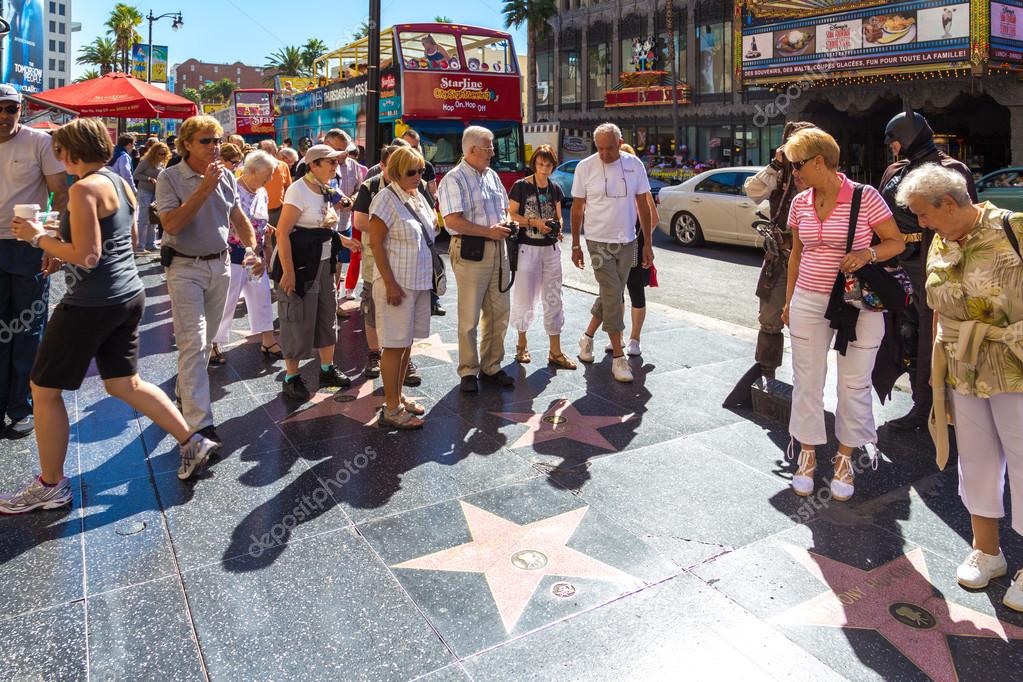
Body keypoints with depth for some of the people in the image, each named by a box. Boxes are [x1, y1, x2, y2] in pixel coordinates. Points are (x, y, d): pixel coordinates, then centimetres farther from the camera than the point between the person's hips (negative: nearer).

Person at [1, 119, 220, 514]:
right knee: (124, 384, 17)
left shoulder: (85, 188, -16)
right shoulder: (119, 182, 12)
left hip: (93, 302, -9)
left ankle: (50, 486, 16)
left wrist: (39, 237, -8)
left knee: (45, 389, 6)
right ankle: (192, 442, 17)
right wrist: (55, 242, 17)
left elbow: (86, 257, -21)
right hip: (129, 294, 9)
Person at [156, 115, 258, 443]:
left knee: (206, 340, 16)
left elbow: (239, 219, 15)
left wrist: (254, 249, 1)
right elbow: (172, 224, -21)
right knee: (193, 343, -10)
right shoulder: (170, 178, -9)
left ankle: (184, 393, 37)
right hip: (185, 268, -6)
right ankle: (199, 423, -10)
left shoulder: (226, 176, 7)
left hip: (220, 265, 6)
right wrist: (204, 189, -23)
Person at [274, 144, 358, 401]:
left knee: (327, 317, 15)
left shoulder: (326, 191, 9)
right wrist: (288, 272, -23)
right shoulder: (298, 190, -15)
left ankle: (327, 369, 30)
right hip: (301, 264, -8)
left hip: (324, 263, 8)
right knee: (299, 321, 0)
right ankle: (291, 377, 15)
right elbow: (283, 232, -20)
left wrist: (342, 240, 9)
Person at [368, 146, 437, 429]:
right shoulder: (386, 199, -12)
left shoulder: (417, 196, 13)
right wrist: (390, 284, -20)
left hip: (419, 282, 8)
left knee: (406, 343, 14)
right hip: (397, 284, -8)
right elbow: (376, 243, -16)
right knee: (394, 345, -2)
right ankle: (391, 409, 6)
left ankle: (398, 396, 27)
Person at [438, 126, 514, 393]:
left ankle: (491, 367, 23)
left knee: (499, 313, 10)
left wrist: (505, 224, 3)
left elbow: (503, 208, 26)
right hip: (470, 251, -7)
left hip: (498, 249, 8)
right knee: (469, 317, -1)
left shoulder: (492, 175, 17)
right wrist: (488, 231, -17)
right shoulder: (454, 179, -8)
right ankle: (468, 372, 11)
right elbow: (452, 220, -17)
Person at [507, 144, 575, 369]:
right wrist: (535, 222, -19)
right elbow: (512, 215, -7)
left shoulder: (555, 189, 9)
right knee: (525, 298, 5)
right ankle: (522, 344, 24)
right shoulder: (521, 186, -6)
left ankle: (555, 352, 10)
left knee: (554, 299, 4)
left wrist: (558, 229, -3)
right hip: (527, 248, -4)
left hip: (551, 248, 5)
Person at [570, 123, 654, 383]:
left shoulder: (634, 165, 0)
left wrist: (648, 243, 4)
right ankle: (618, 356, -1)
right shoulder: (585, 167, -6)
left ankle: (588, 336, 35)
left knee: (612, 296, 13)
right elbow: (577, 208, 1)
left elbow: (643, 206, 6)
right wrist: (575, 245, 2)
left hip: (627, 242, 3)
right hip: (599, 242, -3)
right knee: (613, 295, -8)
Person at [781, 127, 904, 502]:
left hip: (859, 305, -3)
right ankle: (808, 454, 22)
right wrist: (789, 300, 16)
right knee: (807, 381, 6)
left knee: (854, 384, 6)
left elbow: (897, 242, -3)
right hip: (809, 302, 4)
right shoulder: (800, 203, 5)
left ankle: (845, 459, 23)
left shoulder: (864, 197, -9)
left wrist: (867, 253, -22)